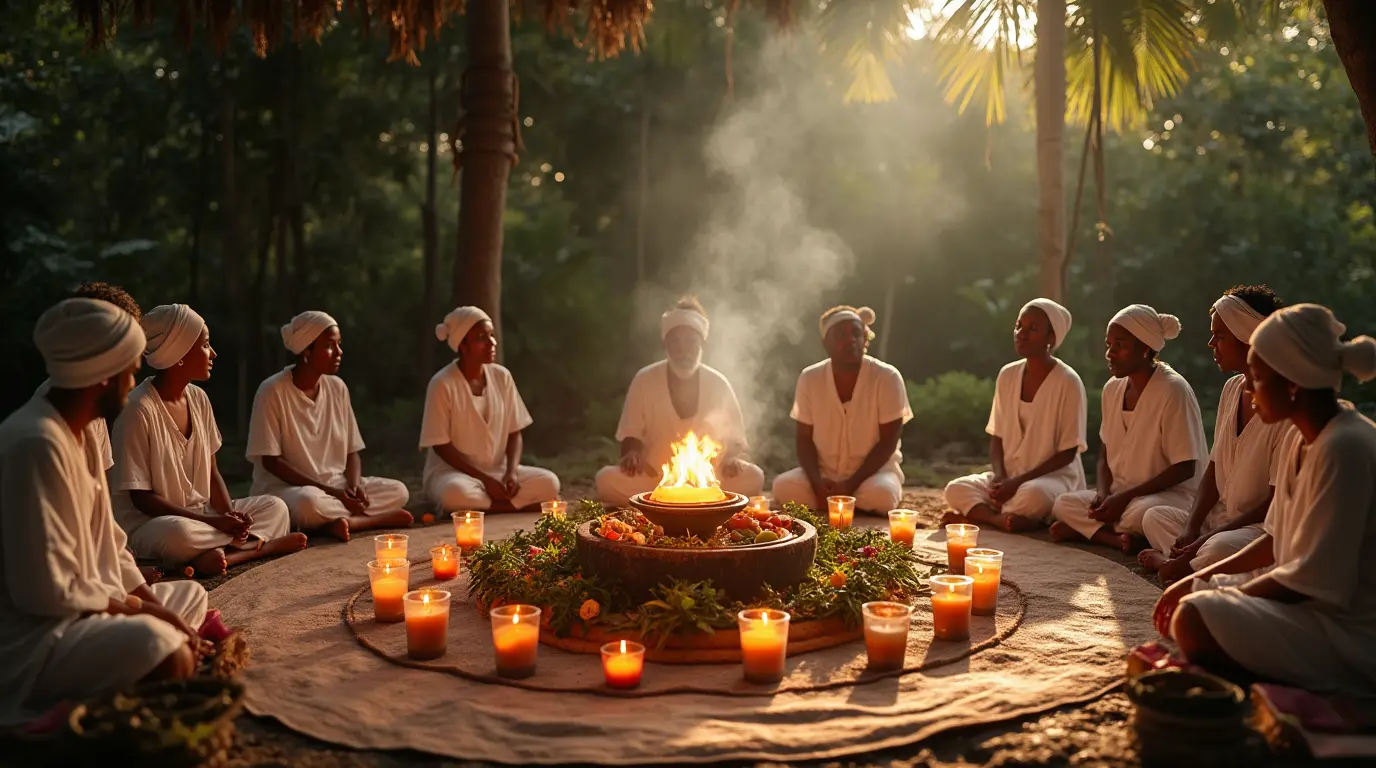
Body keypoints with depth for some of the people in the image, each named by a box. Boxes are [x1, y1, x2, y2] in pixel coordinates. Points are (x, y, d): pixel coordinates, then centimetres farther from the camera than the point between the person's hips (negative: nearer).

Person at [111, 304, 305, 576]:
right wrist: (211, 521, -23)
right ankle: (263, 543, -20)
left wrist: (229, 516, -12)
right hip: (150, 522, -8)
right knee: (179, 533, -39)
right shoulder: (139, 409, -18)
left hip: (201, 514, 8)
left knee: (275, 507, -4)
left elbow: (212, 474, 8)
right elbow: (141, 497, -17)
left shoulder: (198, 398, 5)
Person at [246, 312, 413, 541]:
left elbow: (351, 451, 9)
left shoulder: (337, 387, 4)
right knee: (310, 502, -39)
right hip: (284, 488, -6)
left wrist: (354, 487, -14)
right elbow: (271, 461, -15)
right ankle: (378, 517, -19)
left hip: (336, 486, 6)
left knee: (397, 491, -14)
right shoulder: (273, 391, -13)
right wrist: (330, 492, -20)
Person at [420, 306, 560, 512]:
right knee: (457, 493, -39)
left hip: (498, 470, 4)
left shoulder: (502, 377, 1)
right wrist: (484, 479, -19)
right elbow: (441, 446, -13)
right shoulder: (442, 384, -14)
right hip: (452, 472, -4)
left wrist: (512, 472, -13)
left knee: (548, 483, -20)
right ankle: (521, 503, -16)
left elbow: (514, 433, 5)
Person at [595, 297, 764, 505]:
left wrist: (730, 459, -17)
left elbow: (734, 437, 6)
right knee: (607, 480, -30)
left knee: (752, 478, -28)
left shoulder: (718, 383, 0)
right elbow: (631, 434, 4)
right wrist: (632, 454, -20)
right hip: (653, 479, 0)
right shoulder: (644, 381, -2)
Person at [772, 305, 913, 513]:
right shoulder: (809, 378, -5)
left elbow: (888, 442, -11)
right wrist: (816, 482, -19)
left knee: (880, 495, -36)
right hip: (825, 472, 2)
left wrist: (851, 484, -21)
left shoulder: (887, 378, -12)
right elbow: (804, 439, -1)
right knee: (784, 487, -27)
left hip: (873, 470, -2)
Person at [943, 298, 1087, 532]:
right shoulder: (1007, 375, 4)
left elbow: (1068, 453, -11)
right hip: (1009, 478, 5)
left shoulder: (1068, 382, -12)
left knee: (1031, 495, -38)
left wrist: (1019, 481, -19)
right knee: (956, 489, -20)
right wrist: (1000, 476, -10)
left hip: (1055, 477, -5)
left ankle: (979, 515, -16)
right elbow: (996, 437, 9)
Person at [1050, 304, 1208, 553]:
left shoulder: (1172, 390, -16)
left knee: (1140, 513, -39)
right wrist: (1103, 493, -5)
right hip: (1120, 494, 8)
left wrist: (1125, 497, -19)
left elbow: (1185, 468, -16)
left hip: (1173, 493, -7)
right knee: (1063, 504, -14)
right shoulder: (1112, 388, 6)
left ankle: (1085, 528, -14)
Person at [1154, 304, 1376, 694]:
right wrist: (1197, 580, 7)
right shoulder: (1301, 439, 7)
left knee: (1194, 619, -25)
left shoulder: (1345, 449, -23)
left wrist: (1225, 599, -12)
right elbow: (1277, 541, 14)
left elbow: (1314, 579, -23)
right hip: (1310, 601, 10)